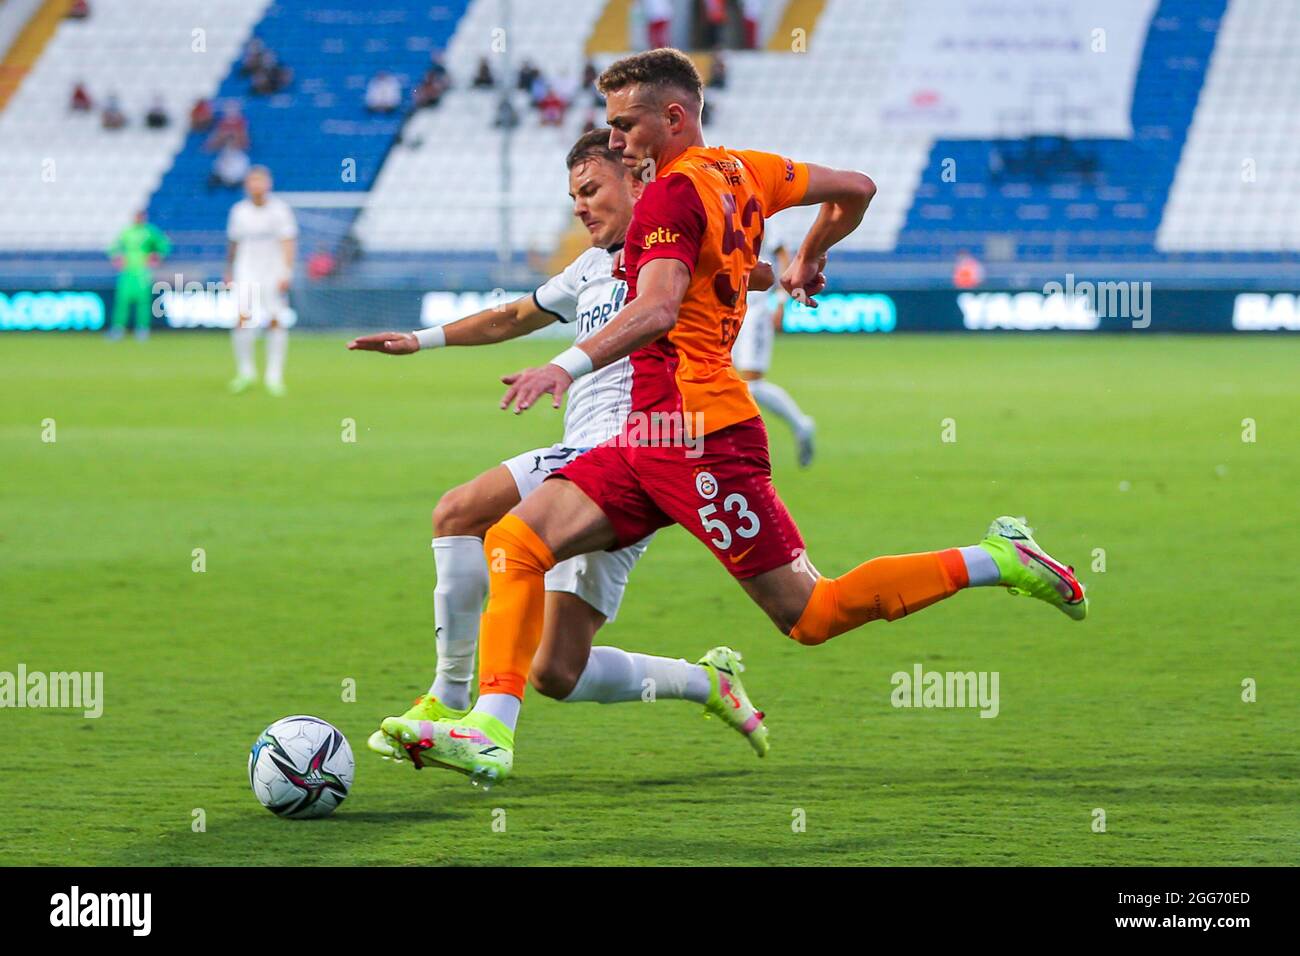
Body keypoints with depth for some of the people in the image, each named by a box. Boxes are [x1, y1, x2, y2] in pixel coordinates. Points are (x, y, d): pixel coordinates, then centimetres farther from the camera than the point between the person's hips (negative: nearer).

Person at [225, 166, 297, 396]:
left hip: (274, 273, -1)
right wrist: (229, 272, 21)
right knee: (242, 321, -13)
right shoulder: (239, 211, 6)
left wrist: (286, 273, -17)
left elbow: (288, 243, -7)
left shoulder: (279, 209, -2)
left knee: (276, 322, -4)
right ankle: (245, 372, 1)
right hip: (246, 275, 1)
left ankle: (274, 376, 4)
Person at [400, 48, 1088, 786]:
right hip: (652, 439, 10)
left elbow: (658, 309, -28)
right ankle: (491, 733, -10)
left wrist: (571, 365, -39)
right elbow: (856, 189, 23)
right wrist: (810, 258, 40)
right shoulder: (742, 172, 13)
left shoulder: (673, 193, -12)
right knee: (514, 543, -1)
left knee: (811, 616, -4)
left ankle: (995, 561, 6)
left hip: (697, 434, -10)